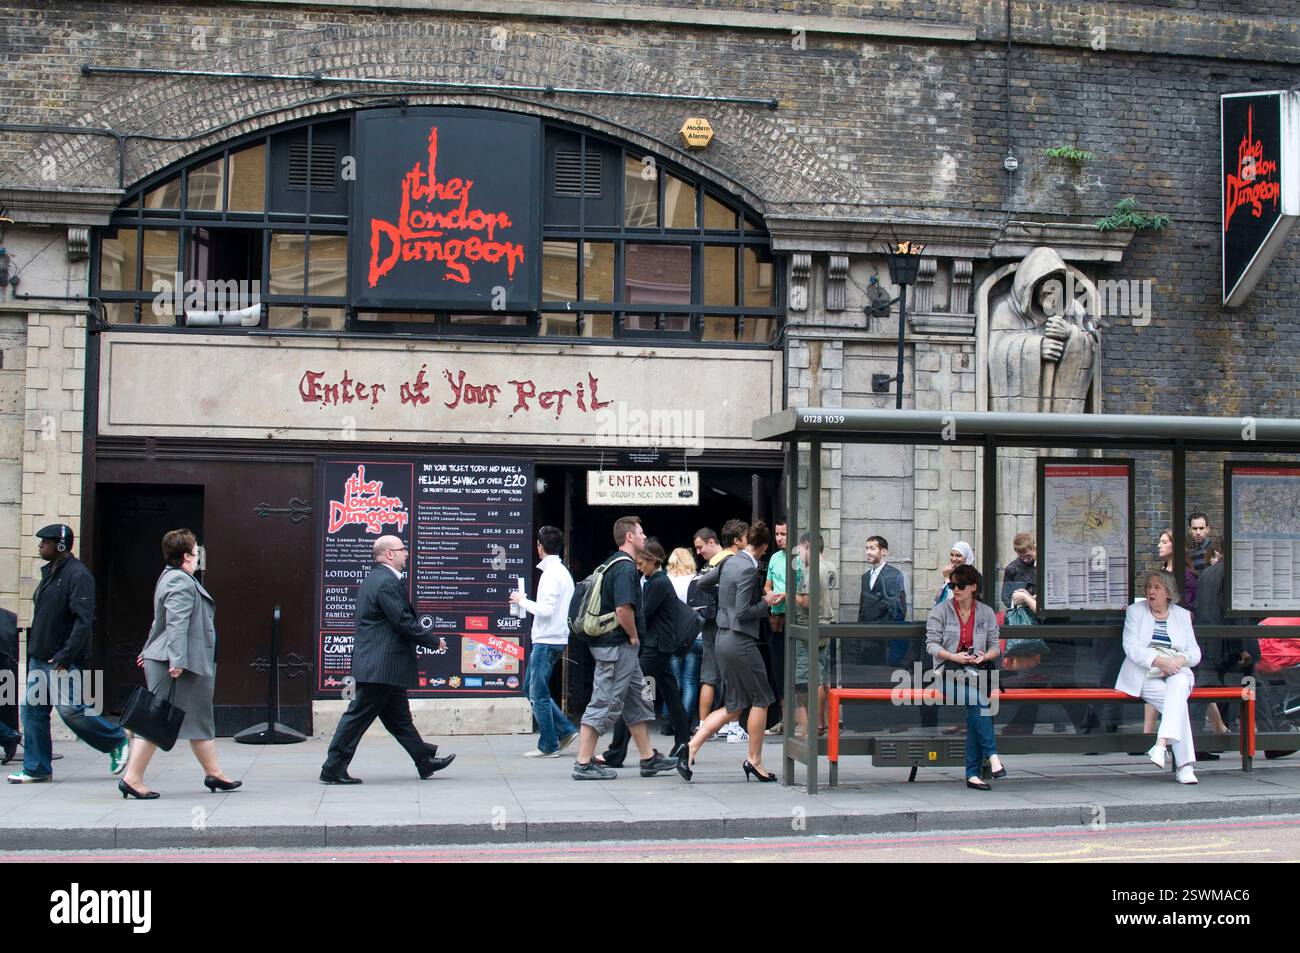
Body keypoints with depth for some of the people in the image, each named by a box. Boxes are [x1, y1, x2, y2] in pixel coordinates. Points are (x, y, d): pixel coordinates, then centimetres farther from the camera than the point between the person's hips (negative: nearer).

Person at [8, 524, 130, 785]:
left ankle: (118, 741, 10)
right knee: (32, 709, 6)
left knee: (71, 709, -8)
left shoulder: (77, 575, -15)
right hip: (40, 657, 9)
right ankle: (36, 768, 13)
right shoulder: (49, 572, 14)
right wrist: (35, 648, 14)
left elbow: (84, 620, -22)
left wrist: (65, 655, -24)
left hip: (63, 661, -9)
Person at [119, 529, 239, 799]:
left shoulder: (173, 577, 18)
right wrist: (177, 660, -31)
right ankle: (133, 778, -4)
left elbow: (162, 621, 26)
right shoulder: (181, 582, -16)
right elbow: (176, 623, -26)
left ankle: (214, 773, 23)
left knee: (201, 720, 16)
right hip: (179, 666, -11)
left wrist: (151, 650, 31)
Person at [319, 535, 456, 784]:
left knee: (399, 717, 14)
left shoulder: (372, 579, 16)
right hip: (382, 667, -11)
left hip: (374, 665, 11)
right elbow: (404, 622, -20)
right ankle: (333, 770, 1)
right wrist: (434, 641, -9)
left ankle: (425, 762, 22)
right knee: (358, 716, -4)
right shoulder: (388, 581, -17)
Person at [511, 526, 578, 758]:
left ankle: (549, 746, 4)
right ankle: (565, 730, 15)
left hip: (546, 642, -10)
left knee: (538, 695, -2)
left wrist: (522, 601, -10)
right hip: (556, 639, 10)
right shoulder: (563, 572, 15)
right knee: (531, 688, 16)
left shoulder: (551, 573, -16)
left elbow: (546, 609, -22)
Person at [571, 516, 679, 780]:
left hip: (620, 646, 11)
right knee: (605, 704, -6)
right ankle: (584, 764, -3)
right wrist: (634, 636, -12)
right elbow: (623, 609, -27)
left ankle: (648, 758, 21)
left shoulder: (615, 564, 16)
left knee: (636, 703, 15)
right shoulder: (626, 567, -17)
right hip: (618, 646, -11)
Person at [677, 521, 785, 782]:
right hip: (741, 641, -9)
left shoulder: (730, 562, 10)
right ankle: (754, 761, 14)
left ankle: (692, 748, 3)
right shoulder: (749, 569, -16)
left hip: (724, 638, 9)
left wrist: (763, 597, 16)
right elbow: (743, 612, -19)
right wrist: (767, 603, -4)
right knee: (761, 699, 7)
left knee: (733, 707, 13)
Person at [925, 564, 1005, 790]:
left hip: (976, 672, 2)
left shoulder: (986, 613, 11)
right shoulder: (941, 611, 3)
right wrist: (953, 657, -18)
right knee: (977, 701, -32)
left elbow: (995, 646, 12)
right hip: (948, 671, -2)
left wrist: (985, 656, -12)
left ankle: (973, 774, -20)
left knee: (975, 711, -24)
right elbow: (932, 644, -2)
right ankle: (992, 755, -32)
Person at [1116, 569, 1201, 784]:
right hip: (1145, 674, -2)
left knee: (1178, 686, -37)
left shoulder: (1182, 615, 19)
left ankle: (1161, 744, -49)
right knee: (1177, 702, -30)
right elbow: (1131, 647, -2)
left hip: (1176, 672, 2)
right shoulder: (1135, 611, 12)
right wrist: (1159, 661, -19)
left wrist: (1181, 660, -13)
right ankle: (1184, 765, -33)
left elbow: (1194, 652, 12)